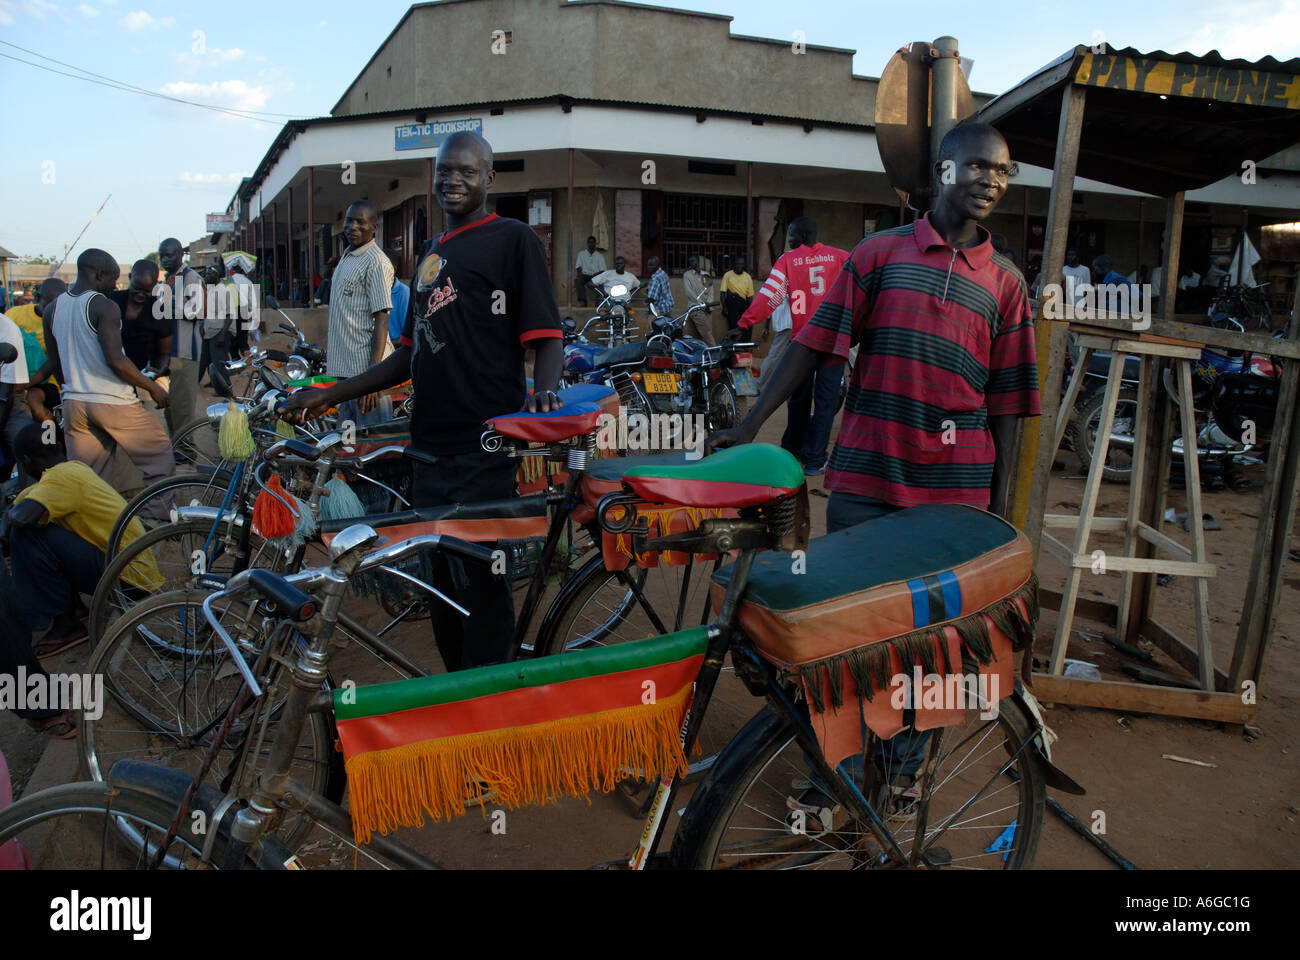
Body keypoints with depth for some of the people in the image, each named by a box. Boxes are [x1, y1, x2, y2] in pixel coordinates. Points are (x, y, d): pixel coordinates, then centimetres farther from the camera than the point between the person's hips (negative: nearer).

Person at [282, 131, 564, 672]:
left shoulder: (512, 239, 0)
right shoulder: (430, 255, 22)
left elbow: (547, 338, -6)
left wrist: (544, 390, -28)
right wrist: (328, 396, 18)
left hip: (485, 447, -7)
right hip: (431, 445, 7)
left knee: (480, 584, -5)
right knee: (444, 585, 12)